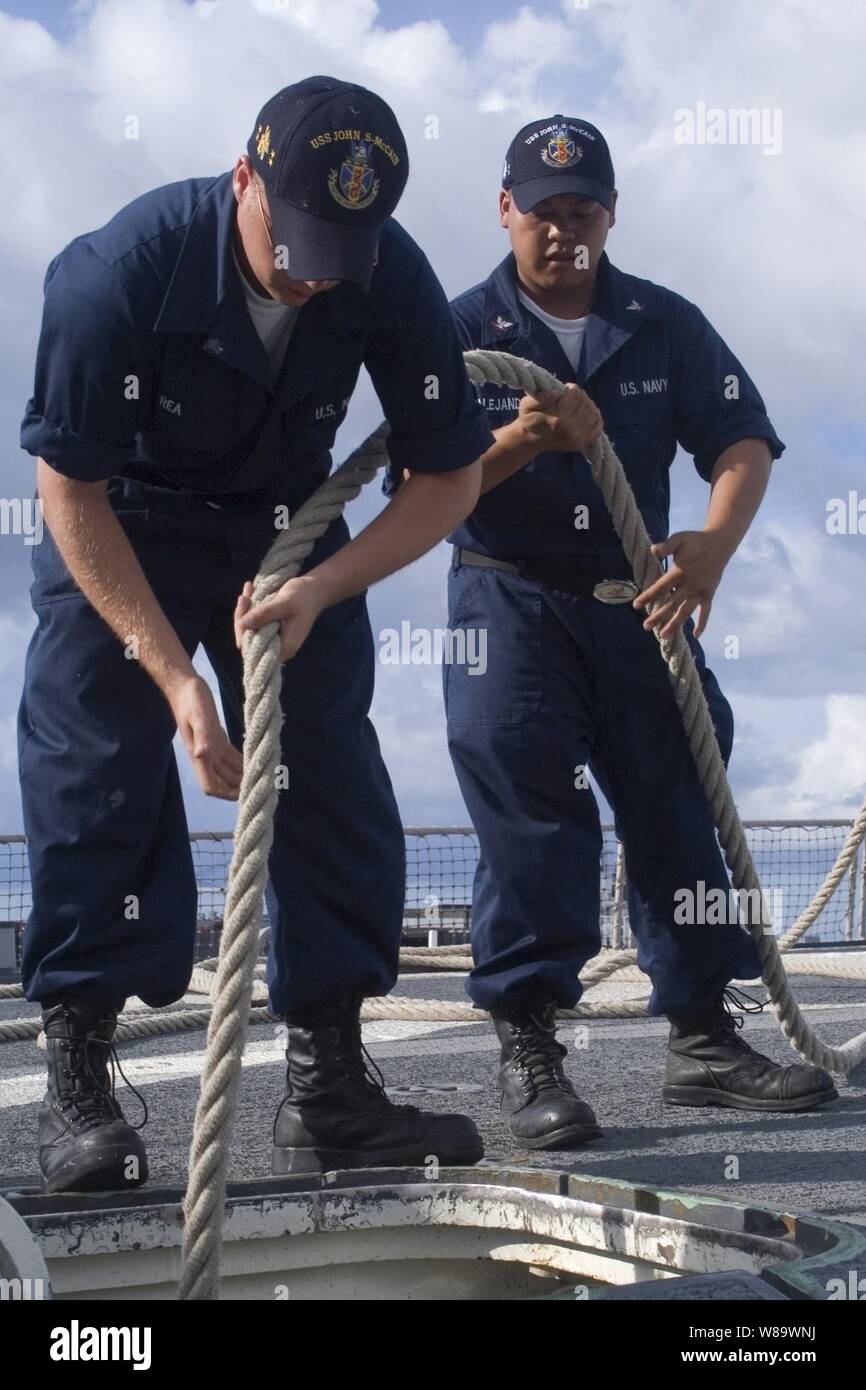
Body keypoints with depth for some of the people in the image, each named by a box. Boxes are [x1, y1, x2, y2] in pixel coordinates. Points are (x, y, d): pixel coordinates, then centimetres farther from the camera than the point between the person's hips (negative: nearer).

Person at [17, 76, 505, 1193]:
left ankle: (329, 1092, 5)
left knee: (334, 786, -3)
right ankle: (76, 1085, -3)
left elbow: (448, 479, -10)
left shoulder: (392, 281, -22)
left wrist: (317, 590, -24)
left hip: (290, 529, 3)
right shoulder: (122, 267, -31)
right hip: (121, 530, -3)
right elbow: (70, 492, -22)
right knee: (95, 777, -12)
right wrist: (175, 673, -27)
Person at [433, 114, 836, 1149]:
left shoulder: (668, 325, 6)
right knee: (522, 799, -15)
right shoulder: (463, 331, -1)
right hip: (508, 598, -3)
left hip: (636, 600, 3)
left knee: (680, 800, 2)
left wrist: (714, 543, -22)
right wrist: (519, 442, -28)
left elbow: (743, 440, -2)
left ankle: (703, 1036, 11)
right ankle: (527, 1044, -13)